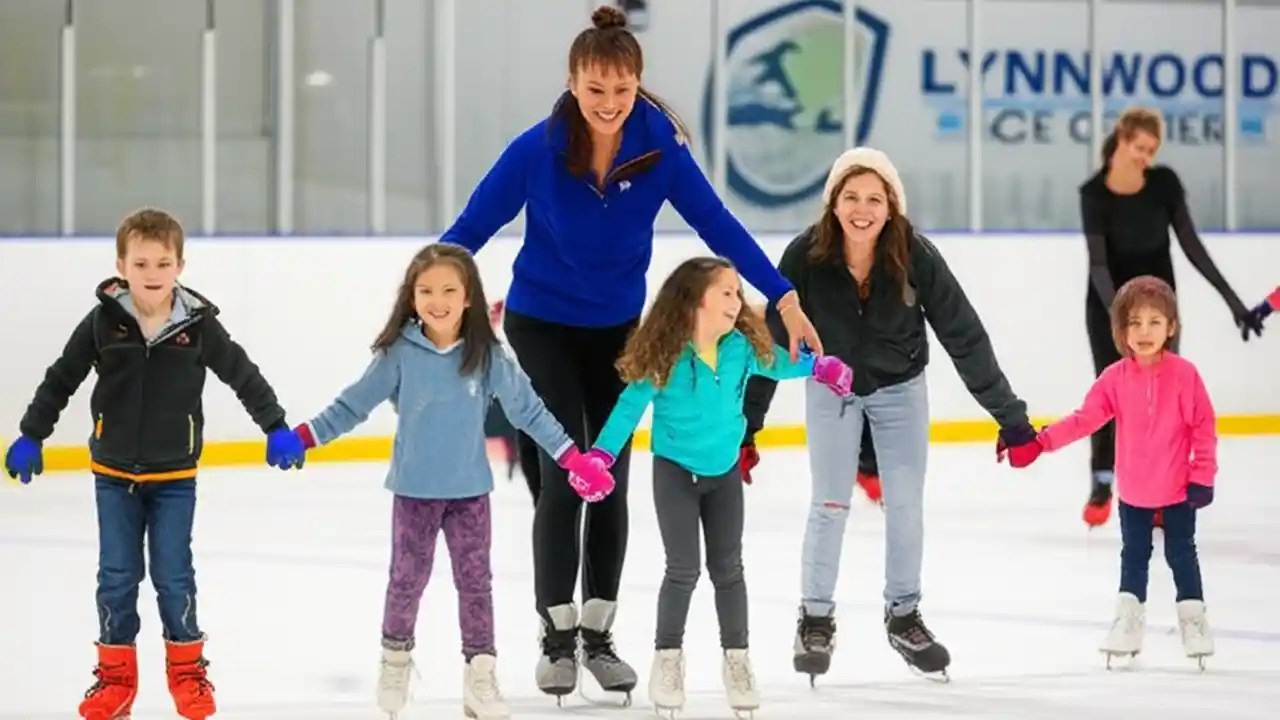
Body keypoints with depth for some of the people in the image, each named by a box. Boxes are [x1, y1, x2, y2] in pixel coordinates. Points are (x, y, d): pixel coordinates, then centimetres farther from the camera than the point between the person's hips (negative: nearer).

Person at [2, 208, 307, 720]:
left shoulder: (198, 324, -11)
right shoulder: (103, 322, -10)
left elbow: (242, 374, 1)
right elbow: (62, 379, 0)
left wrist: (276, 429, 5)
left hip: (174, 476, -1)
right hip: (114, 473, 1)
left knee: (174, 575, 1)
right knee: (117, 576, 5)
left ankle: (187, 669, 18)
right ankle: (115, 674, 17)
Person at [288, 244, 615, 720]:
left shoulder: (487, 357, -9)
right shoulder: (400, 354, -11)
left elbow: (527, 410, -3)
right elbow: (354, 404, -5)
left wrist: (573, 458, -6)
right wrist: (303, 437, -10)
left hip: (469, 490, 1)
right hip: (414, 490, -1)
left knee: (475, 581, 5)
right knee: (408, 578, 10)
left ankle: (480, 677, 13)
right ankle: (395, 660, 30)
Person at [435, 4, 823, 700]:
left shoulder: (659, 145, -17)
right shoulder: (538, 148, -22)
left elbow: (718, 225, -13)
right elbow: (472, 226, -15)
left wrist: (785, 301, -18)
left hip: (618, 327, 3)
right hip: (541, 323, -3)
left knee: (610, 480, 7)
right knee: (563, 477, -8)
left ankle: (598, 634, 18)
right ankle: (557, 635, 3)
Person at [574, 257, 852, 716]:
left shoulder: (743, 346, -12)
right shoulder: (664, 357, -23)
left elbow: (777, 364, 10)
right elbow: (632, 404, -18)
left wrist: (819, 368, 7)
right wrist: (601, 455, -23)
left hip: (725, 471, 3)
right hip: (675, 471, -3)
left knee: (728, 568, 9)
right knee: (683, 568, -5)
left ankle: (736, 657, 21)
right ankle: (667, 657, 12)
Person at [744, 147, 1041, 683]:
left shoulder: (916, 257, -28)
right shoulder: (806, 257, -27)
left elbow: (965, 338, -22)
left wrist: (1010, 416, -20)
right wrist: (746, 424, -17)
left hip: (900, 388, 1)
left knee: (905, 505, 5)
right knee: (829, 505, -2)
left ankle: (904, 615, 24)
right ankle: (816, 619, 16)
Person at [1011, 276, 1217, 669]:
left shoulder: (1184, 375, -16)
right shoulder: (1115, 378, -10)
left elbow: (1204, 428, -11)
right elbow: (1085, 419, -12)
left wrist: (1202, 475, -10)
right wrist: (1040, 441, -20)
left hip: (1178, 490, -3)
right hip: (1133, 491, 3)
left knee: (1181, 552, 8)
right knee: (1134, 555, 15)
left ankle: (1193, 618, 22)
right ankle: (1128, 618, 26)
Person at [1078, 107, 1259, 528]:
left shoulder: (1164, 183, -14)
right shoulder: (1095, 194, -20)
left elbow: (1191, 245, -9)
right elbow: (1098, 263, -25)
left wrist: (1232, 299, -11)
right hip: (1109, 302, -1)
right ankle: (1101, 484, 17)